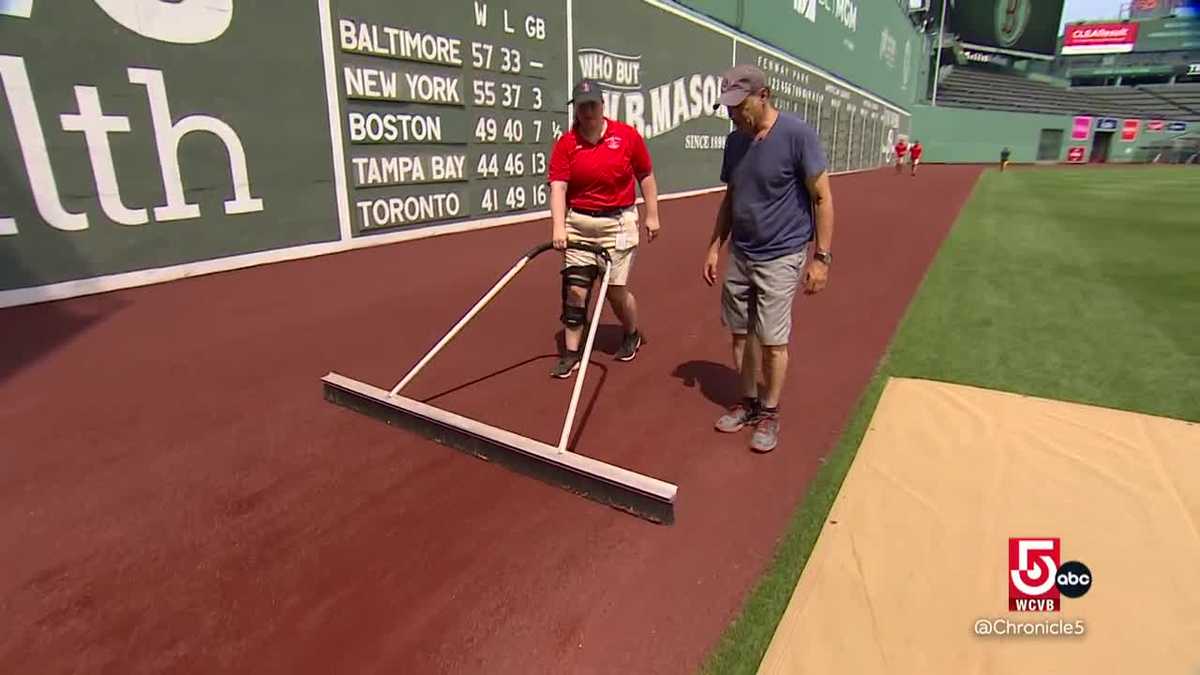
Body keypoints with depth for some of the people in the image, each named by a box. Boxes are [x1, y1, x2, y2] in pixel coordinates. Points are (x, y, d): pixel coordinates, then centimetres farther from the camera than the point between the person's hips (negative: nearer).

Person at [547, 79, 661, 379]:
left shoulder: (628, 135, -3)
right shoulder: (565, 143, -3)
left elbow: (646, 176, 6)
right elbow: (558, 186, -12)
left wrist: (652, 215, 5)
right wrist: (558, 227, -24)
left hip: (618, 222, -1)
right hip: (578, 224, 2)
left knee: (616, 290, 2)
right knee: (575, 289, 0)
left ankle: (632, 335, 32)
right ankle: (571, 353, 13)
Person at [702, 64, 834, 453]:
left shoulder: (797, 134, -13)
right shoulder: (734, 141, 6)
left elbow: (822, 198, -11)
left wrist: (821, 257, -14)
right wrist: (714, 247, 13)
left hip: (780, 257, -6)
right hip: (739, 254, 6)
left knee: (773, 341, 0)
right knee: (741, 333, 12)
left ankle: (770, 413, 18)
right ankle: (749, 403, 29)